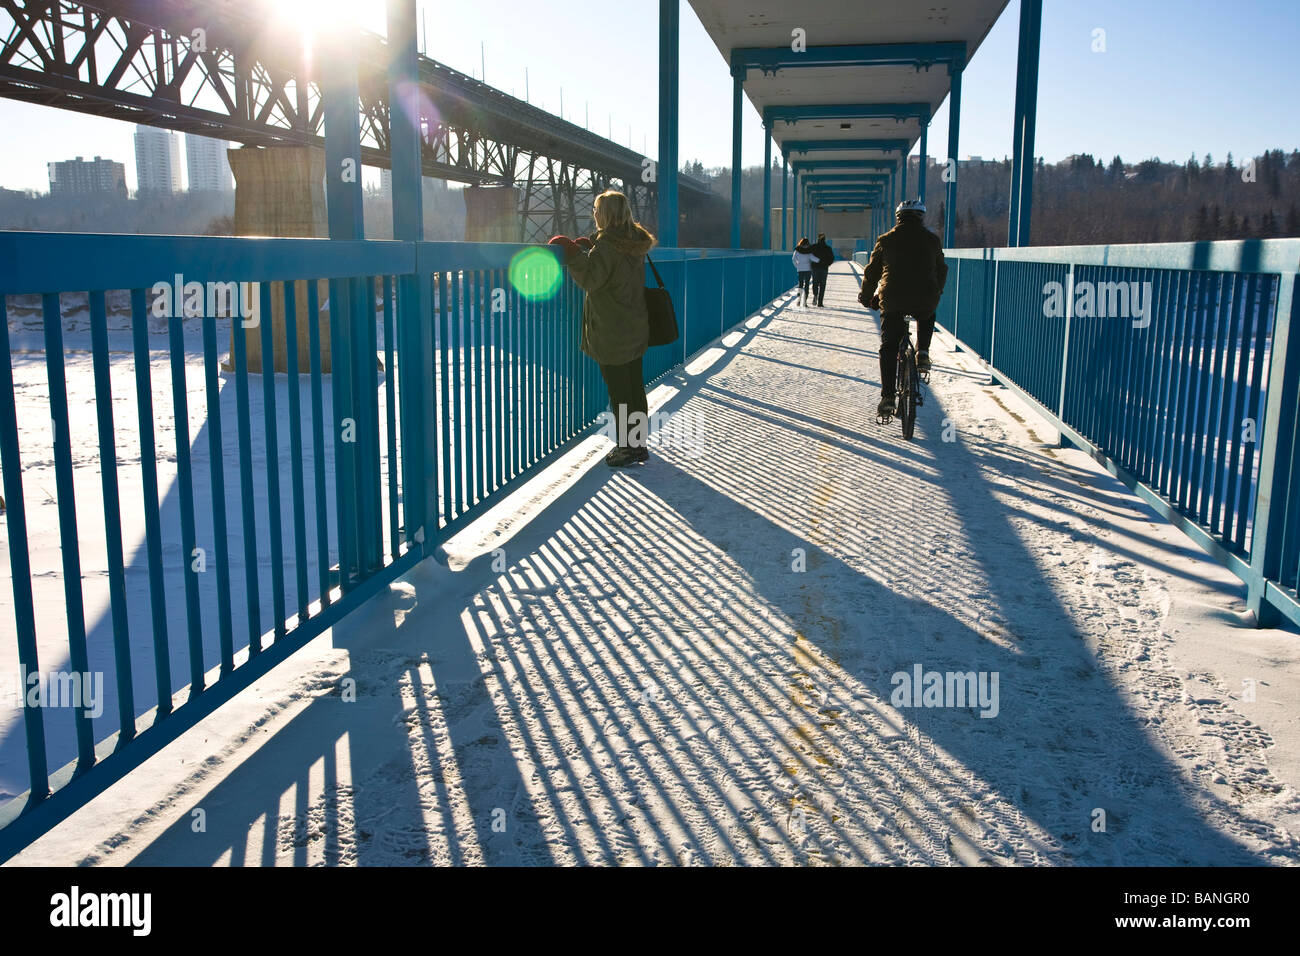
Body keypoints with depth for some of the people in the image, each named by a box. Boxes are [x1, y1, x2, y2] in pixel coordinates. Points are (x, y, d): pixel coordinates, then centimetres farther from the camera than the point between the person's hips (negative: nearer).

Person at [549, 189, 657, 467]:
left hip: (612, 334, -9)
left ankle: (627, 448, 7)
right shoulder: (636, 242, 10)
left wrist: (571, 252, -14)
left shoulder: (606, 244, -18)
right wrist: (589, 248, 13)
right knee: (635, 389, 14)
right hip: (636, 330, 9)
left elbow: (590, 279, -21)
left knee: (619, 393, 0)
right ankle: (638, 444, 23)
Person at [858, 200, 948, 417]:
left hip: (892, 301, -1)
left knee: (888, 349, 6)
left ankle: (887, 397, -5)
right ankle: (922, 354, 13)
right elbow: (941, 270, 19)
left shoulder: (886, 240, 4)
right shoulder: (932, 240, 8)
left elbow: (871, 272, 9)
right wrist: (936, 293, 37)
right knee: (926, 318, 37)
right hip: (926, 300, 1)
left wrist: (866, 297, 24)